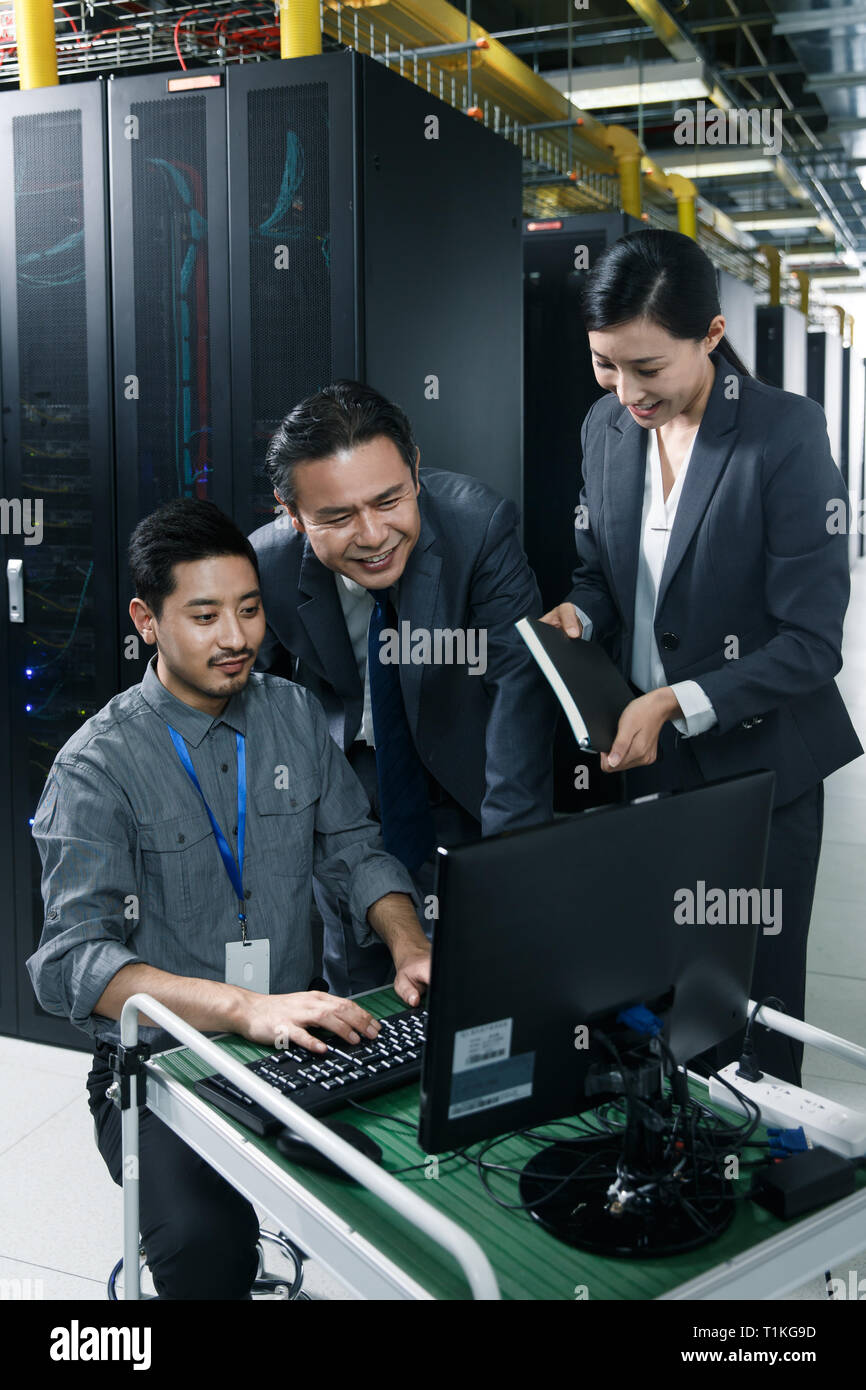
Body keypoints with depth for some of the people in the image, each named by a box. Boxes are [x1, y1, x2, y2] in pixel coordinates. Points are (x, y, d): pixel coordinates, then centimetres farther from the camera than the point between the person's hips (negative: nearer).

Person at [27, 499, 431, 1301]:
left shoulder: (294, 715, 6)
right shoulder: (98, 765, -11)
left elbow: (355, 850, 11)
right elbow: (74, 962, -19)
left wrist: (409, 947, -11)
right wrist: (245, 1007, -33)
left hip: (294, 1040, 5)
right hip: (158, 1060, -4)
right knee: (207, 1240, -30)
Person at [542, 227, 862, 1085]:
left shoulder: (785, 433, -15)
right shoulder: (606, 427, 3)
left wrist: (676, 704, -24)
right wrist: (575, 614, -5)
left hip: (754, 772, -4)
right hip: (641, 765, 5)